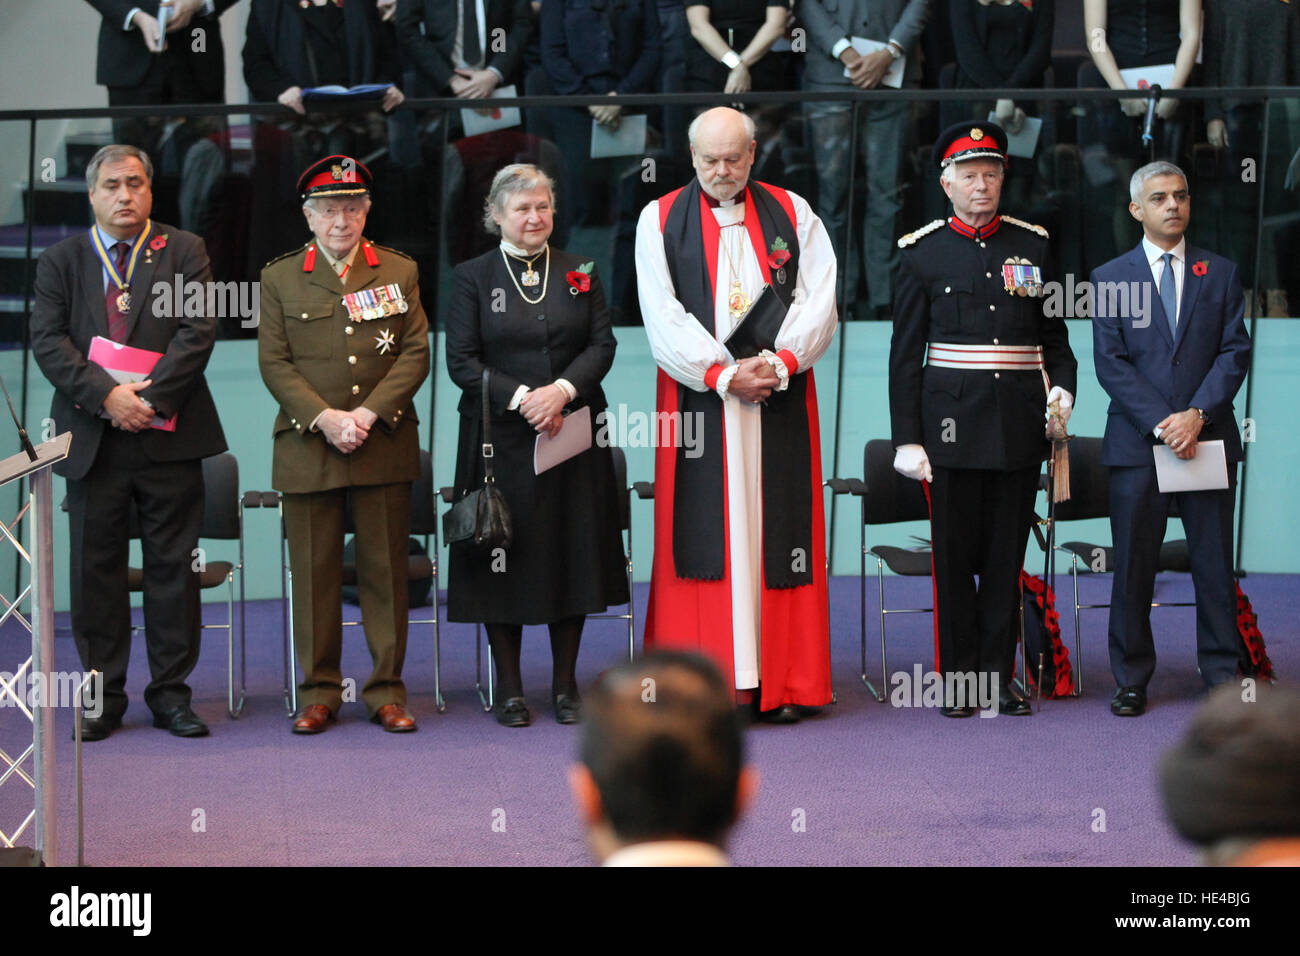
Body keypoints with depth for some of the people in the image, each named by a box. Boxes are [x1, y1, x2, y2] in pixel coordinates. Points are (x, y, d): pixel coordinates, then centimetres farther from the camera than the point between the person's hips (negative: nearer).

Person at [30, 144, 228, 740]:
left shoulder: (183, 252, 6)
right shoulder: (60, 262, 9)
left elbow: (198, 331, -5)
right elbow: (48, 341, -2)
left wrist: (149, 398, -15)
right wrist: (105, 395, -16)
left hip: (168, 438, -1)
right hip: (92, 440, 1)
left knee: (173, 566, 3)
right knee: (95, 569, 4)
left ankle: (171, 692, 12)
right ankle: (103, 696, 13)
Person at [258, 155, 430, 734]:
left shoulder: (400, 273, 9)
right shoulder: (280, 278, 7)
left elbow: (416, 353, 2)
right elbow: (274, 362, 2)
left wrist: (369, 413, -10)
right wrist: (323, 417, -11)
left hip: (385, 444, 0)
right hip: (307, 447, 0)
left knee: (385, 569, 3)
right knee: (314, 571, 2)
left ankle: (387, 690, 10)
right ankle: (319, 691, 11)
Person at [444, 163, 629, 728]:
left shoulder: (579, 273, 10)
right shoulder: (474, 278, 3)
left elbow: (602, 344, 4)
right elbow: (461, 361, -3)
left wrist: (563, 390, -13)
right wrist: (520, 398, -15)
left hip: (574, 435, 2)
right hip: (502, 440, -2)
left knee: (573, 552, 2)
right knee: (505, 556, -1)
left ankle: (565, 683, 12)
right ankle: (509, 688, 8)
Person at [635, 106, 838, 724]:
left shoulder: (792, 215, 10)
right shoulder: (661, 221, 6)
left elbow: (819, 301, 2)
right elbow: (663, 317, -3)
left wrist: (780, 362, -13)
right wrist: (722, 374, -13)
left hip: (781, 400, 1)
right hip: (697, 399, -1)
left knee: (778, 530, 0)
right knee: (703, 534, -5)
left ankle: (781, 682, 4)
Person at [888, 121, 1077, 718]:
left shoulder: (1032, 245, 9)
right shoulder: (923, 252, 3)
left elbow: (1054, 334, 15)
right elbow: (905, 354, 2)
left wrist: (1062, 388, -5)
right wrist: (906, 439, -4)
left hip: (1019, 423, 2)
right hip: (952, 423, -2)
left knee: (1007, 555, 5)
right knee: (955, 555, 1)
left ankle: (999, 677, 12)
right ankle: (958, 680, 9)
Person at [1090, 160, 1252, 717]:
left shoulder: (1220, 274, 10)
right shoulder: (1110, 278, 6)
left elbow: (1235, 351, 2)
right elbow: (1110, 363, -1)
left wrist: (1197, 414, -12)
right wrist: (1161, 424, -12)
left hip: (1209, 439, 1)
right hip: (1137, 442, -1)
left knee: (1215, 562, 3)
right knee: (1133, 566, 1)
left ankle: (1222, 675, 12)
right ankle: (1131, 680, 10)